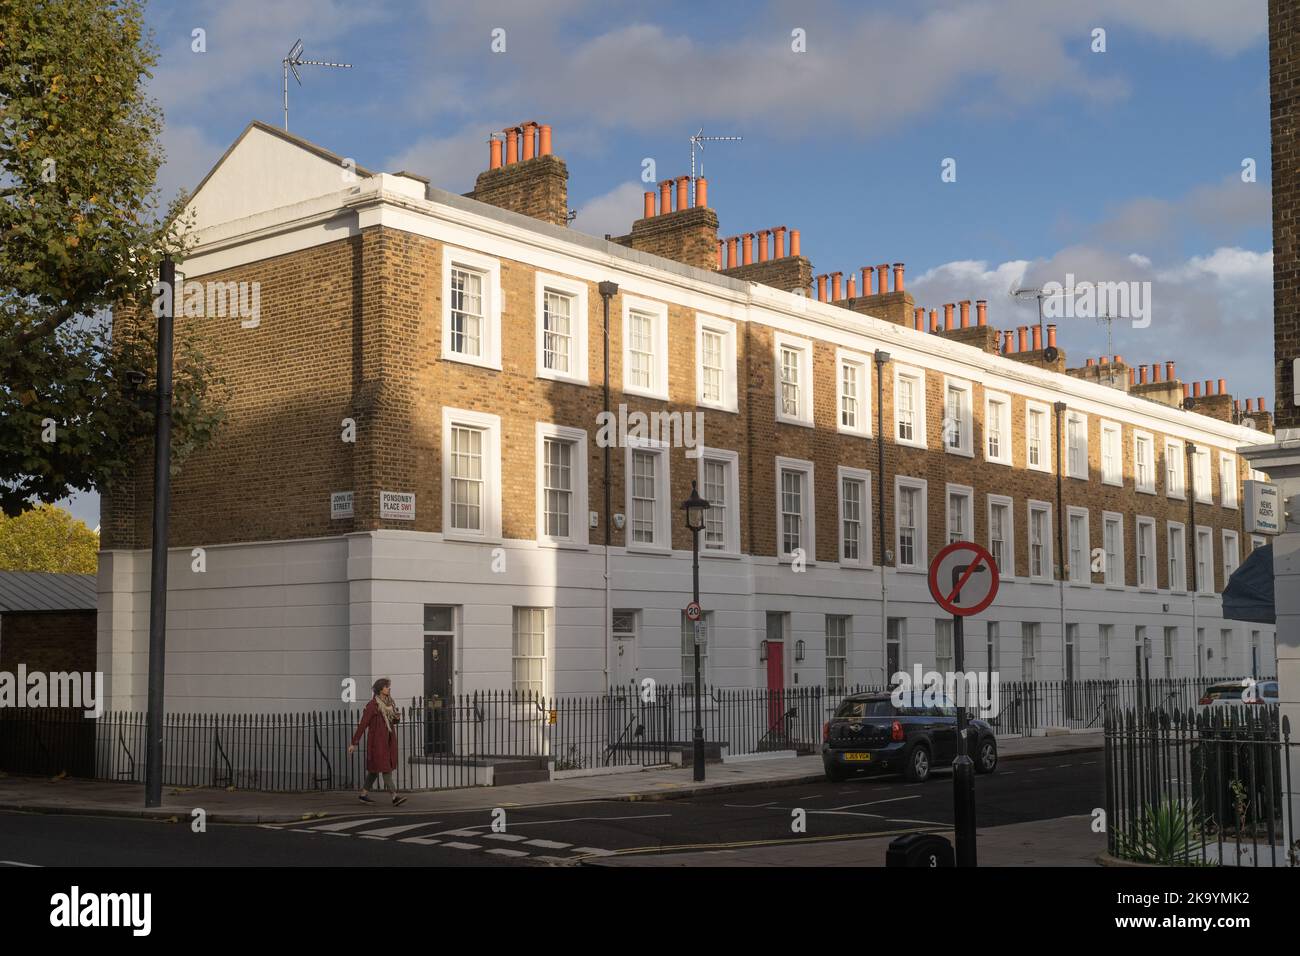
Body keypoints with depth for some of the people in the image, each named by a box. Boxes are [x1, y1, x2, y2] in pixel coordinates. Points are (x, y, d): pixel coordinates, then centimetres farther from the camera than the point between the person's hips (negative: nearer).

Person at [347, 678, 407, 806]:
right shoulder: (373, 704, -12)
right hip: (378, 741, -8)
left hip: (389, 741, 8)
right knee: (385, 769, -11)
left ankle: (364, 794, 22)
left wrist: (397, 718, -3)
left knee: (375, 769, 13)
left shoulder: (389, 702, 10)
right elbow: (363, 724, -12)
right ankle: (395, 796, -16)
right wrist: (354, 743, -11)